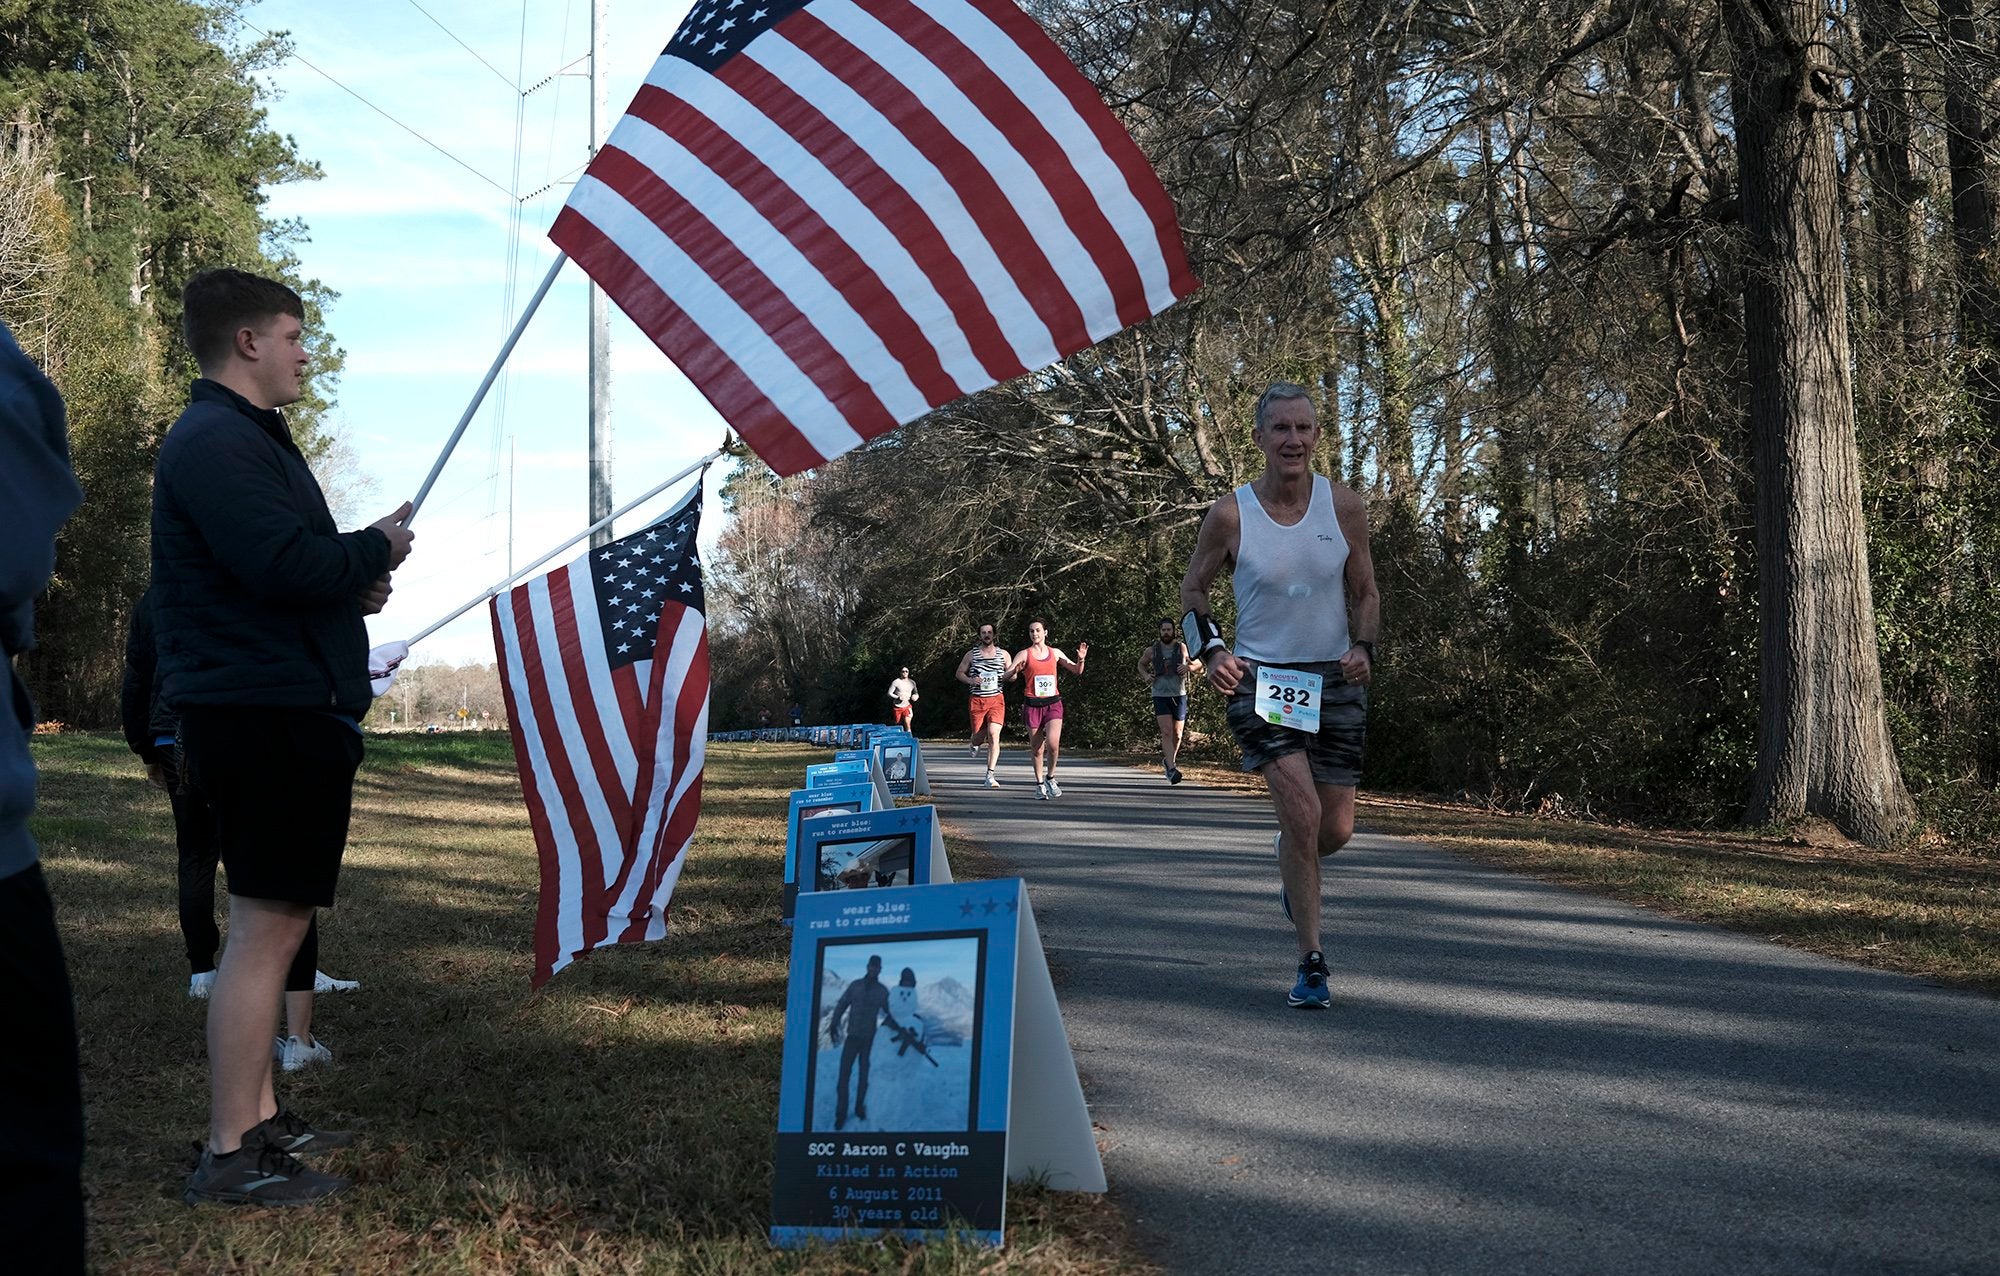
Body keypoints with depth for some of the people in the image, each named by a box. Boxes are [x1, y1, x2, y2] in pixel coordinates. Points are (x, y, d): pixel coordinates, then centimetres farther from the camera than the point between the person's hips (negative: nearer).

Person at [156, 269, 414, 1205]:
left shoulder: (242, 437, 20)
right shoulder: (218, 443, -15)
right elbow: (288, 566, -26)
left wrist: (353, 584, 7)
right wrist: (375, 548, -8)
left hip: (281, 712, 11)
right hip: (262, 714, -11)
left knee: (276, 920, 17)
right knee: (266, 925, -9)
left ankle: (258, 1117, 26)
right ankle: (229, 1157, -5)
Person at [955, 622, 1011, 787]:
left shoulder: (1003, 654, 9)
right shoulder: (971, 654, 7)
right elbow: (959, 673, 13)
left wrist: (1008, 675, -9)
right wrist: (970, 680, -8)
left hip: (996, 699, 0)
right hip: (977, 699, 0)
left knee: (994, 735, -16)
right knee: (979, 737, 2)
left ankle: (990, 775, -15)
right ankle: (975, 744, 44)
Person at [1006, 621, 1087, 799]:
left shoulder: (1055, 653, 9)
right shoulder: (1024, 654, 2)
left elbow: (1077, 671, 16)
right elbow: (1007, 675, -7)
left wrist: (1081, 659, -4)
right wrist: (1015, 671, -29)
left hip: (1053, 703, 1)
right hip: (1032, 704, -1)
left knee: (1053, 743, -17)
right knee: (1036, 748, 4)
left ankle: (1050, 778, 6)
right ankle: (1039, 784, 20)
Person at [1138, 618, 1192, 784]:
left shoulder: (1182, 648, 1)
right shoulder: (1152, 650, 2)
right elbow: (1141, 664, 21)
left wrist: (1187, 667, -11)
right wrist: (1146, 675, 0)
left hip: (1179, 695, 1)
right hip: (1160, 695, -1)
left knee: (1177, 734, 8)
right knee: (1166, 732, -15)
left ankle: (1170, 761, 34)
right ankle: (1172, 769, -22)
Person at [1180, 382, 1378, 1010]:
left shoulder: (1345, 508, -1)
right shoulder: (1230, 515, -6)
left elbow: (1365, 592, 11)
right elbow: (1193, 588, 7)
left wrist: (1364, 648, -8)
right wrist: (1210, 650, -9)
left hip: (1334, 681, 3)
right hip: (1260, 679, -3)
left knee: (1335, 830, 4)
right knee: (1302, 812, -18)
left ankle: (1291, 865, 43)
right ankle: (1311, 963, -5)